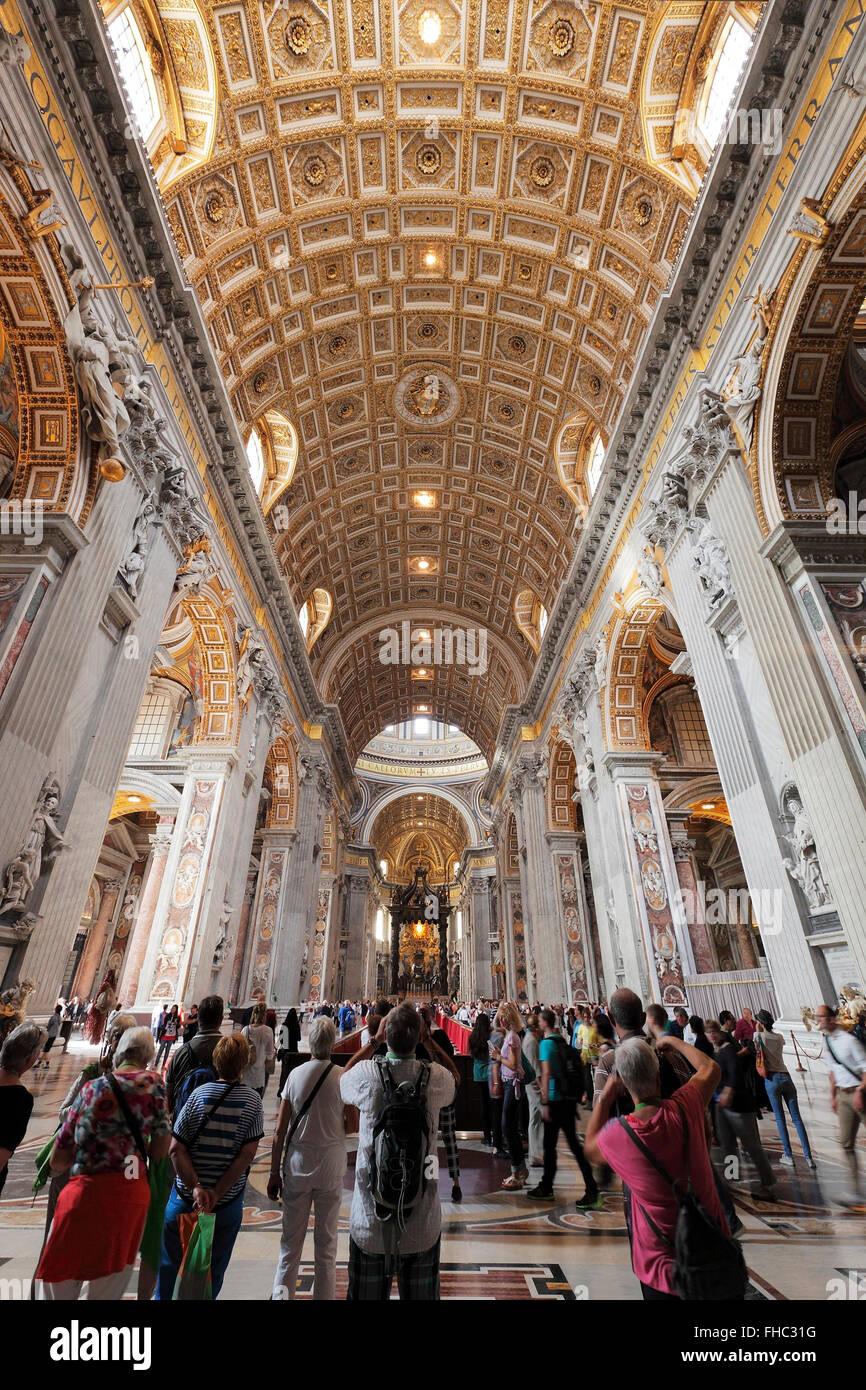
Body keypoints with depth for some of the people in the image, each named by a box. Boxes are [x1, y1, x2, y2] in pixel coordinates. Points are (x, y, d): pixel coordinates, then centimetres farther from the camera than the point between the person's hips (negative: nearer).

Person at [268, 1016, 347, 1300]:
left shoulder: (295, 1075, -10)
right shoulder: (343, 1077, -14)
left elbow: (280, 1132, -5)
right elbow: (351, 1126, -7)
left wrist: (275, 1173, 5)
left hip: (297, 1167, 1)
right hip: (331, 1168, -1)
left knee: (291, 1240, 15)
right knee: (326, 1242, 15)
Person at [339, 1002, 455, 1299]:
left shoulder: (367, 1073, -20)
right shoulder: (436, 1077, -17)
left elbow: (343, 1080, 5)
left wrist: (374, 1040, 3)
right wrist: (430, 1041, 5)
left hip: (369, 1220, 0)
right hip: (422, 1223, 1)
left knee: (366, 1294, 19)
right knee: (421, 1293, 20)